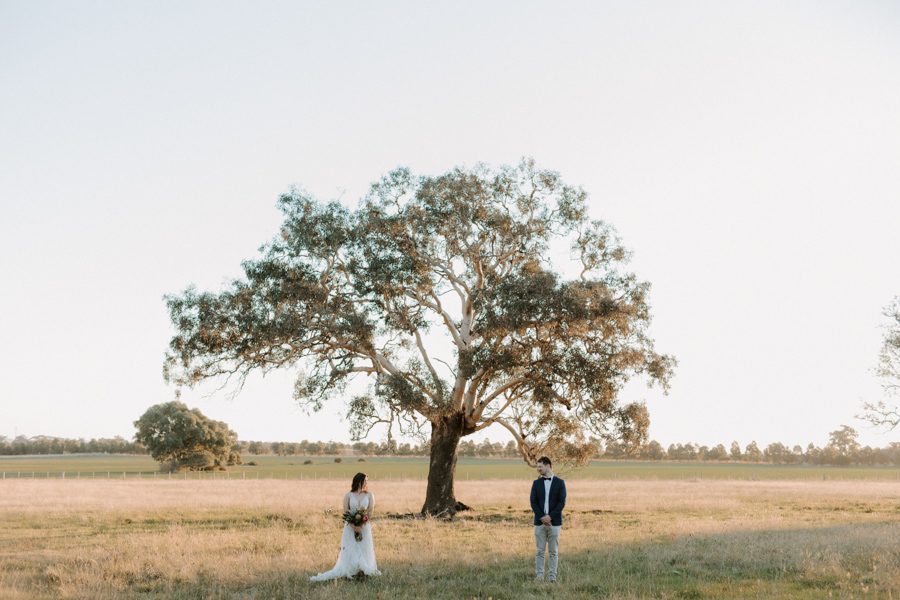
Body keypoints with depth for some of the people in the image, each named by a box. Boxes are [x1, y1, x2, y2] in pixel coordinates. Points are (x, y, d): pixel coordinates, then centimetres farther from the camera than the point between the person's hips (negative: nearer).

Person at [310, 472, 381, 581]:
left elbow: (371, 511, -1)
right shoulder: (348, 495, 1)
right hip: (350, 527, -1)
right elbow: (345, 513, -4)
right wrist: (353, 526, -17)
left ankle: (366, 569, 11)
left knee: (364, 550, 2)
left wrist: (361, 525, -14)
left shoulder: (369, 495, 5)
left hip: (364, 527, 1)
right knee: (349, 551, -1)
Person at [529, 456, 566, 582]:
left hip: (554, 522, -2)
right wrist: (542, 517, -11)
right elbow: (533, 502, 2)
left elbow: (562, 502, -4)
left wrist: (550, 516, -15)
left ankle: (552, 578, 7)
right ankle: (539, 577, 7)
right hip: (539, 522, 2)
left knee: (554, 552, 2)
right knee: (540, 551, 2)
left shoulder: (560, 483, 2)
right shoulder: (536, 483, 8)